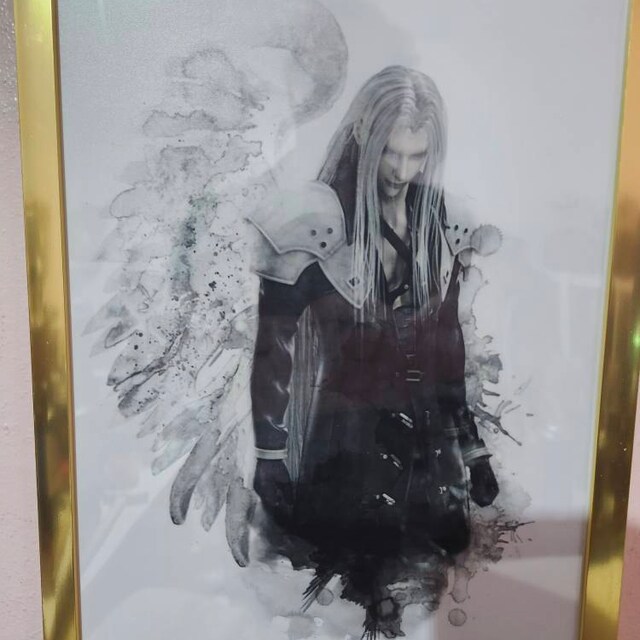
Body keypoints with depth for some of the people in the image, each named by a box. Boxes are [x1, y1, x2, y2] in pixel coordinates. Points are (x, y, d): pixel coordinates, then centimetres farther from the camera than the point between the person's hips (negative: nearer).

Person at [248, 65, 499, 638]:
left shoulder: (439, 221, -1)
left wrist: (472, 445, 10)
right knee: (359, 578, 12)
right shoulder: (317, 221, -17)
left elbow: (448, 338, 7)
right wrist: (270, 457, -9)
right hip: (348, 439, -5)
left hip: (428, 435, 5)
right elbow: (273, 348, -12)